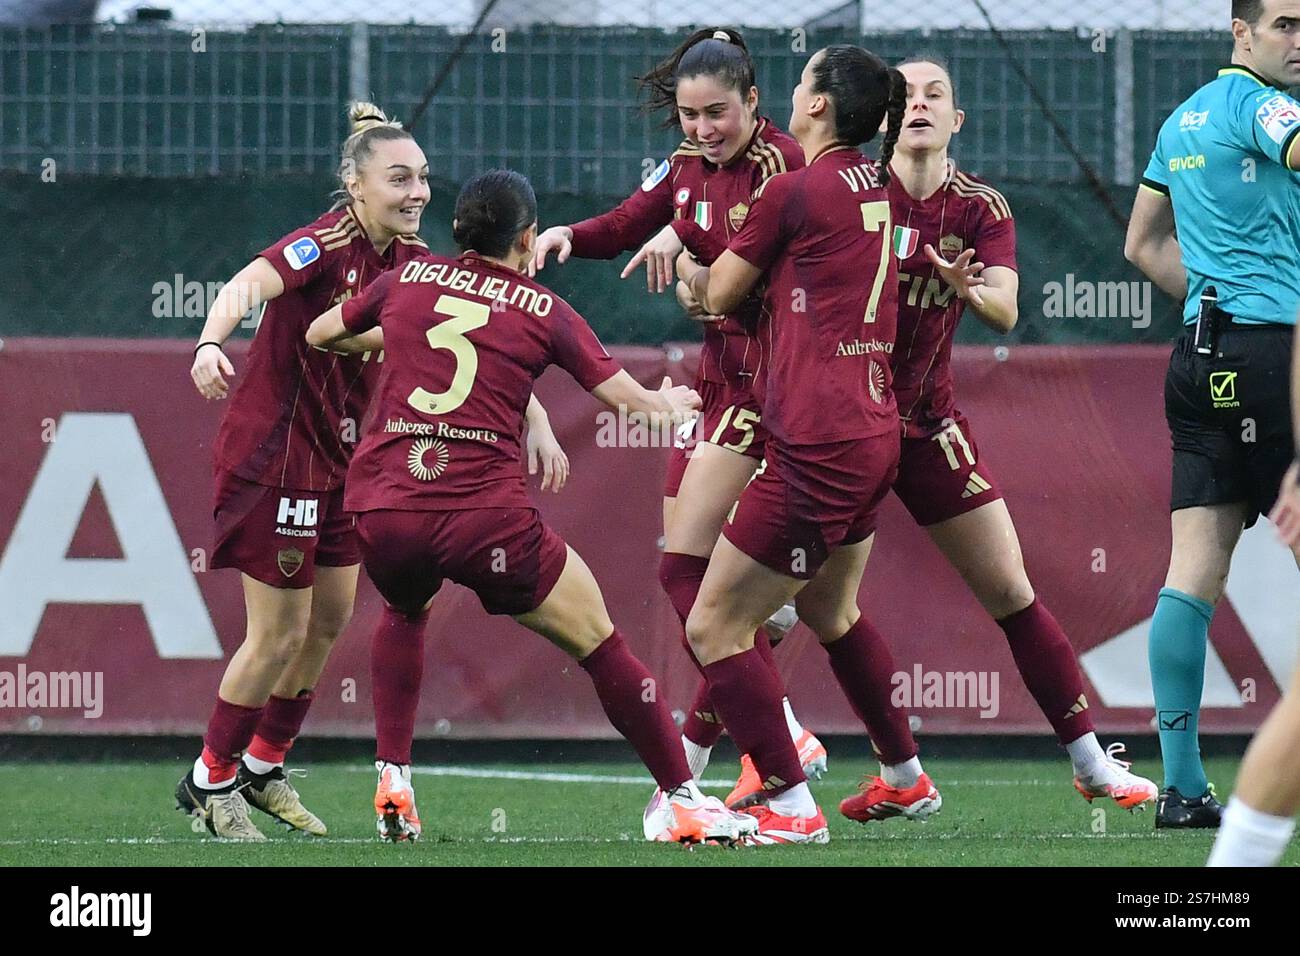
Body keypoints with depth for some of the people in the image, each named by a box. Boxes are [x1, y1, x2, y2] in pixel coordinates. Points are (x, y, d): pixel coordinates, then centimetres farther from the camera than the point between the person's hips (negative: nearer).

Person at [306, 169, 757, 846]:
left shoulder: (405, 281, 14)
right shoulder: (544, 312, 8)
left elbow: (318, 334, 31)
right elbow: (628, 397, 14)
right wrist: (671, 404, 36)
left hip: (382, 510, 3)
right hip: (487, 518, -3)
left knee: (404, 611, 36)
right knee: (601, 644, 11)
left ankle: (392, 778, 24)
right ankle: (678, 799, 12)